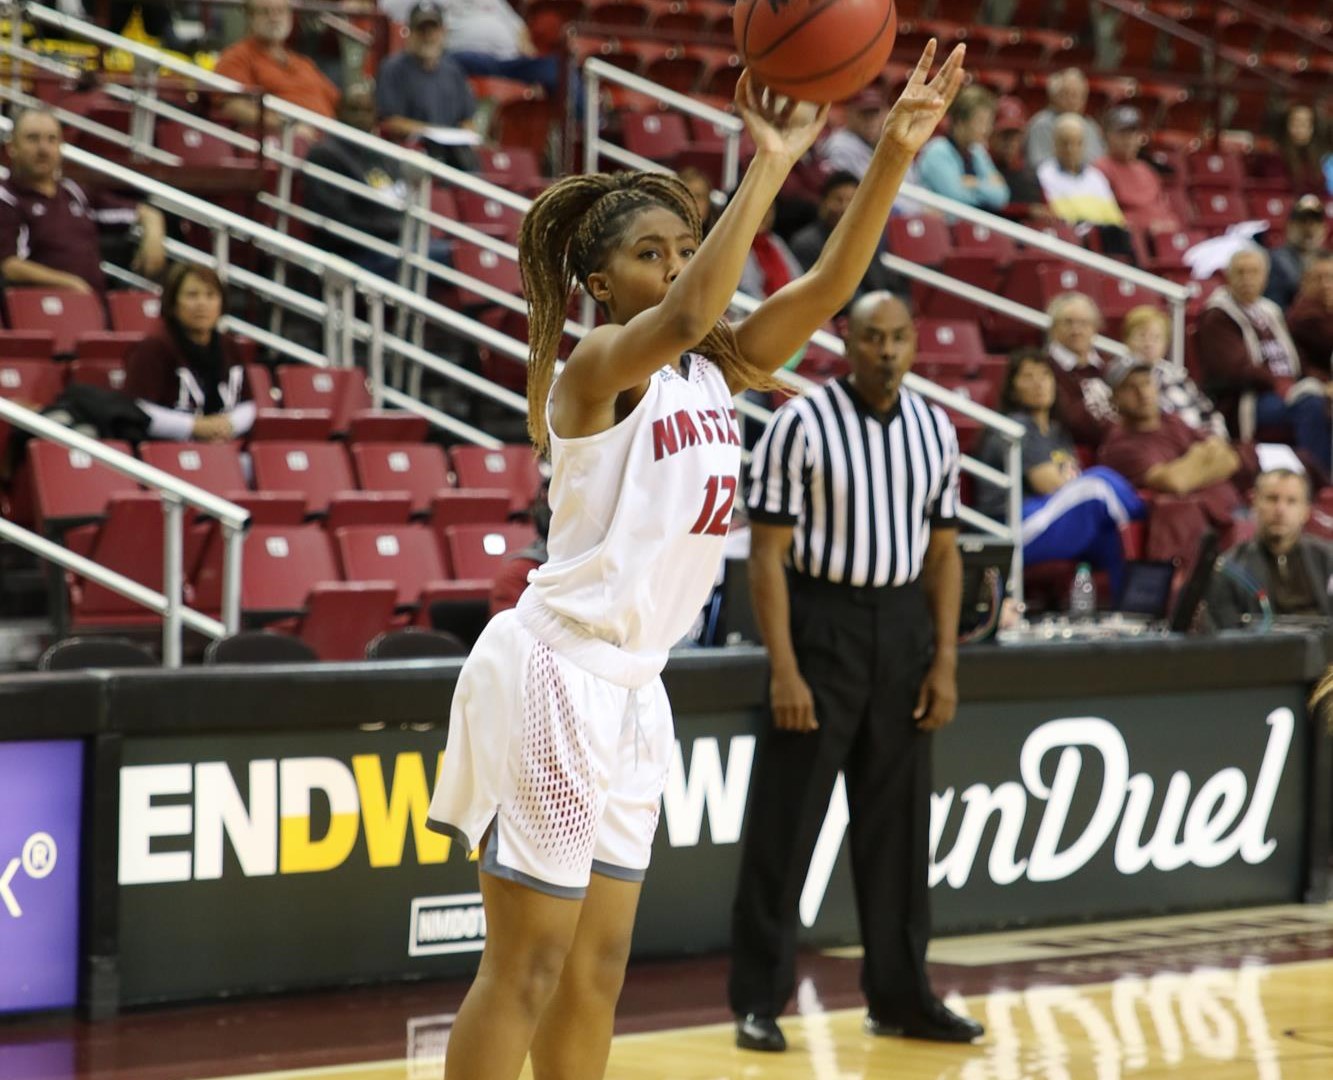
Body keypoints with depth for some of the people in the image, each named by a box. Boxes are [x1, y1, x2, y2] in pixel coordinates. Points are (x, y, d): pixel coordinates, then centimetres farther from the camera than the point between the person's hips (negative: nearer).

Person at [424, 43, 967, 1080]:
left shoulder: (715, 371, 9)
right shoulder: (596, 368, -13)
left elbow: (826, 288, -2)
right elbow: (686, 316, -34)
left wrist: (896, 151, -13)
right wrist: (771, 167, -36)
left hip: (631, 686, 8)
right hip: (556, 672, -8)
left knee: (595, 972, 12)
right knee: (524, 971, -5)